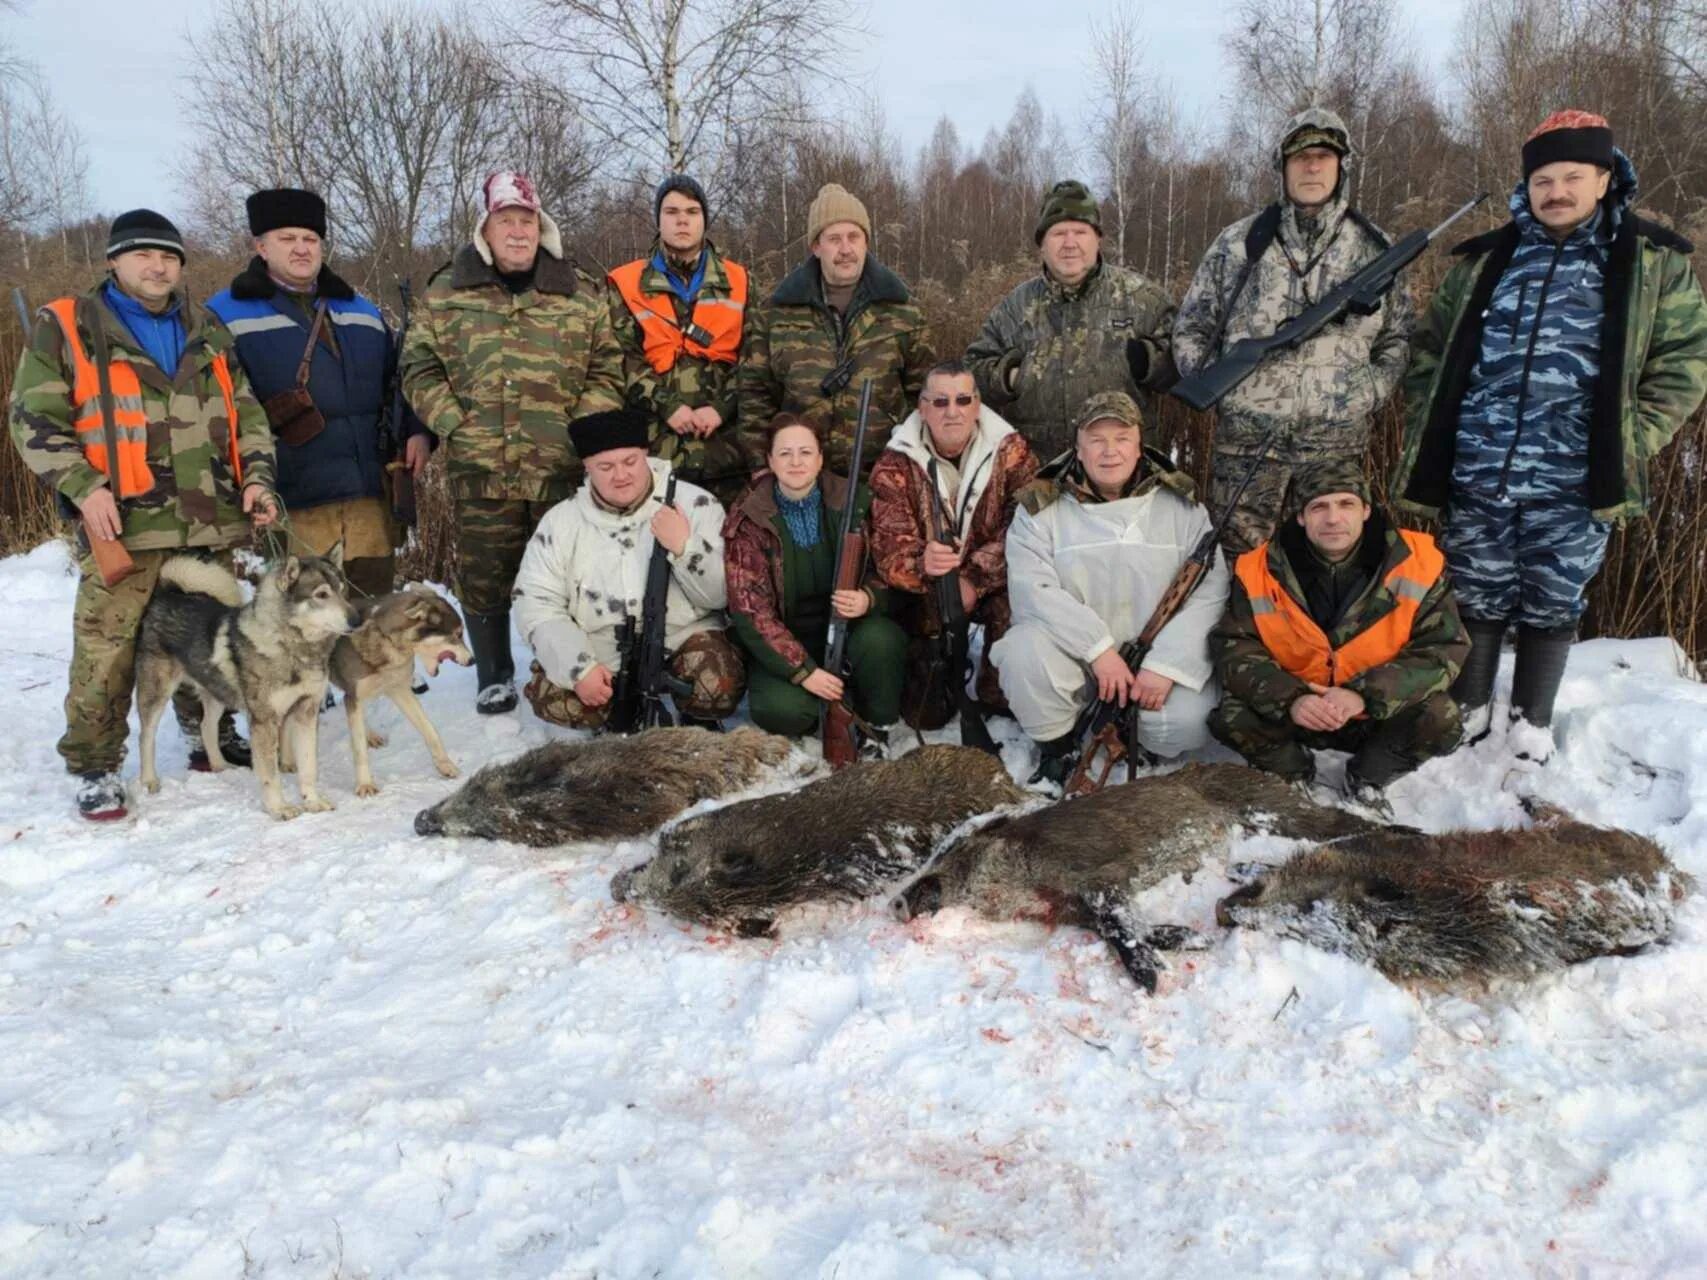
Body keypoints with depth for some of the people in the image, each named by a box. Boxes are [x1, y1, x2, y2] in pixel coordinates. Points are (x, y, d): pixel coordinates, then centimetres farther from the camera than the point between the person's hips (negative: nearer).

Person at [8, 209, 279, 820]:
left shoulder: (208, 331, 17)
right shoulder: (66, 327, 4)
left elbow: (246, 411, 20)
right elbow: (34, 420, 1)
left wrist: (256, 474, 5)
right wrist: (82, 487, -12)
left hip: (212, 523, 4)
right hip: (124, 525, -4)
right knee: (106, 650, -5)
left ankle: (211, 735, 31)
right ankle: (94, 767, 7)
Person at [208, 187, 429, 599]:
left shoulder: (360, 311, 19)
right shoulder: (226, 315, 4)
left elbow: (396, 380, 25)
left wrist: (416, 429, 6)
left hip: (367, 495, 5)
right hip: (288, 504, -4)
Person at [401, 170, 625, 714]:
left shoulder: (582, 293, 9)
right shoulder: (446, 293, 8)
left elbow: (607, 371, 8)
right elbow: (419, 368, 9)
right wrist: (454, 424, -4)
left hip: (564, 468, 0)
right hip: (480, 467, 0)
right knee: (483, 576, 6)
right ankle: (494, 676, 24)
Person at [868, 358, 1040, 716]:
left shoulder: (1010, 449, -9)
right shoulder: (896, 464, -9)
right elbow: (889, 546, -19)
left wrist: (975, 579, -28)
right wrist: (922, 564, -43)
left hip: (994, 583, 0)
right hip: (925, 588, 0)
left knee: (1013, 605, -30)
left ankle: (999, 694, -3)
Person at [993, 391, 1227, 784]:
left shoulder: (1181, 506, 3)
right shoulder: (1041, 509, -1)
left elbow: (1211, 591, -5)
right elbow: (1032, 590, -14)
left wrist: (1165, 664, -18)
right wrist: (1097, 647, -24)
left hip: (1156, 660, 1)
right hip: (1073, 654, -1)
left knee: (1185, 723, -28)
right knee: (1025, 647, -32)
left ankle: (1135, 727, 11)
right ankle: (1056, 746, -3)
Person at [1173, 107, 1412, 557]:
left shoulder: (1374, 248, 8)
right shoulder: (1239, 242, 4)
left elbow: (1398, 337, 14)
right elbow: (1191, 328, 9)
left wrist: (1369, 393, -1)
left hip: (1338, 441, 1)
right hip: (1245, 438, -1)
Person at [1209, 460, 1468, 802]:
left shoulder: (1418, 564, -15)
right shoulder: (1260, 570, -14)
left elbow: (1442, 649, -15)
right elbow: (1234, 647, -13)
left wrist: (1363, 697, -30)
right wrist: (1289, 700, -31)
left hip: (1380, 717, 0)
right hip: (1292, 714, 0)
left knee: (1440, 719, -27)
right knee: (1230, 717, -26)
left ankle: (1369, 779, 6)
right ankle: (1293, 773, 9)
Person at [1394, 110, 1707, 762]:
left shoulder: (1653, 260, 6)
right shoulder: (1484, 259, 10)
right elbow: (1430, 351, 16)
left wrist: (1627, 444, -4)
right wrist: (1429, 433, 5)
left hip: (1573, 483, -1)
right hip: (1476, 474, 1)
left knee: (1552, 607, 9)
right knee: (1476, 601, 11)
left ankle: (1531, 725, 25)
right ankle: (1469, 711, 28)